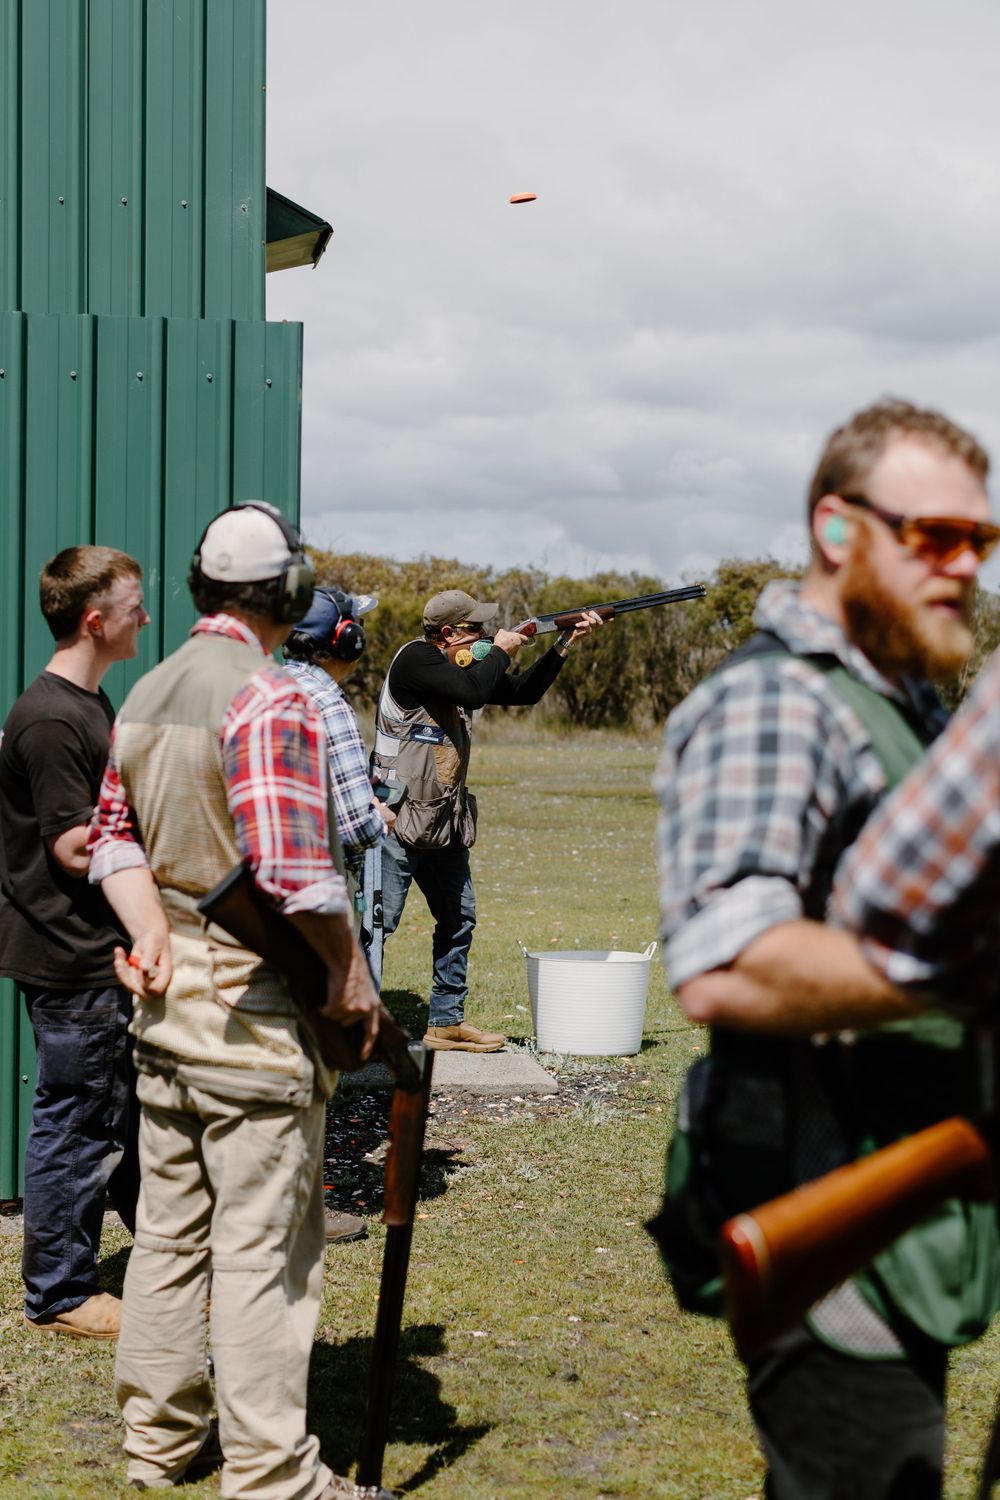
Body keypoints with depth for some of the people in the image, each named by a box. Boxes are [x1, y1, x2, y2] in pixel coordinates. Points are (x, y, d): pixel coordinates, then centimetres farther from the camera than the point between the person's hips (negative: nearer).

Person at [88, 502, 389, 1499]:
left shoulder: (145, 695, 10)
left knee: (169, 1228, 17)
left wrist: (151, 929, 1)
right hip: (251, 1003, -8)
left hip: (165, 994, 9)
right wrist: (349, 971, -13)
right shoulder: (270, 701, -18)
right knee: (262, 1246, -1)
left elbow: (113, 831, 12)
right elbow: (293, 868, -24)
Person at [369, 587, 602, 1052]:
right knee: (377, 919, -8)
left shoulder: (464, 666, 13)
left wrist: (567, 641, 12)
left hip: (444, 823, 10)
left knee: (458, 918, 14)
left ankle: (445, 1022, 23)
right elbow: (473, 690, -27)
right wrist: (499, 651, -9)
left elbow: (522, 692, 19)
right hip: (398, 820, -10)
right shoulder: (414, 659, -14)